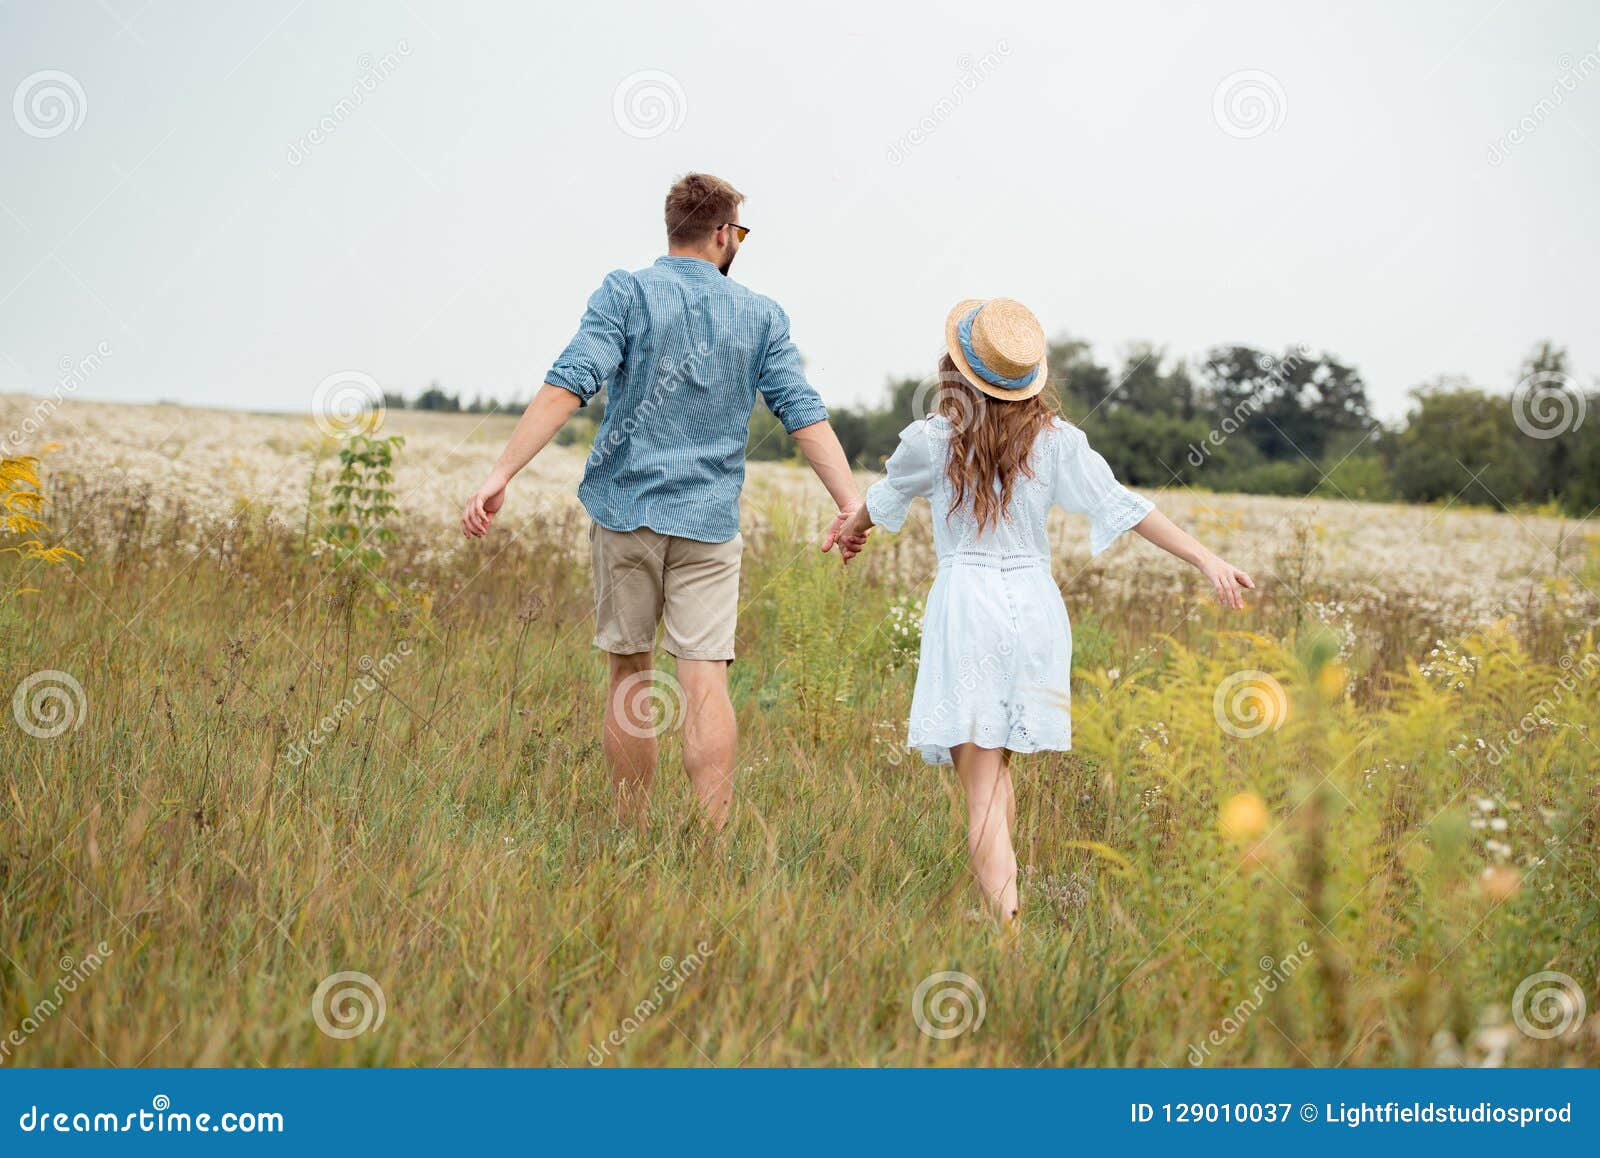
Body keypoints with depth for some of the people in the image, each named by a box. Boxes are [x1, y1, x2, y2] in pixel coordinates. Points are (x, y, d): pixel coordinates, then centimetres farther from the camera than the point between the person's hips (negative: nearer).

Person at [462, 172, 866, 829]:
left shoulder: (625, 294, -1)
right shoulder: (760, 317, 6)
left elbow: (569, 385, -13)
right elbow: (804, 414, -1)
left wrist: (502, 473, -16)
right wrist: (851, 501, -2)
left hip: (624, 512, 0)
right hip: (709, 523, 0)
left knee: (630, 676, 10)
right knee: (705, 680, -5)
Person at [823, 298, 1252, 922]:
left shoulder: (930, 440, -2)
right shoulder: (1055, 439, 1)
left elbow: (885, 497, 17)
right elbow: (1121, 504, -4)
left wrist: (852, 529, 40)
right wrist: (1204, 557, -1)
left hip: (965, 598, -3)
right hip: (1034, 601, 4)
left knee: (981, 784, -5)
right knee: (998, 765, 22)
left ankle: (1006, 922, -18)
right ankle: (1001, 897, 28)